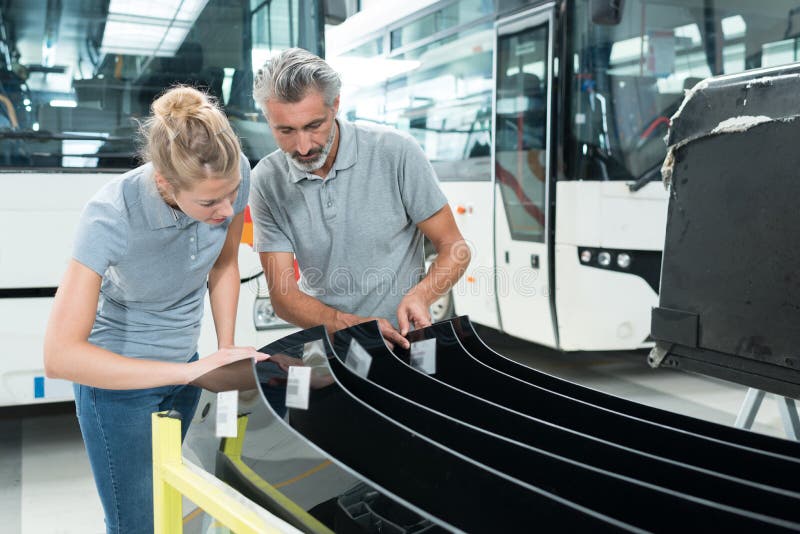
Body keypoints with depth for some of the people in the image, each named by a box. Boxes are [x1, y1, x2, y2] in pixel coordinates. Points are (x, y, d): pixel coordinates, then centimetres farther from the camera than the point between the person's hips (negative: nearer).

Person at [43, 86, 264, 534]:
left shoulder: (235, 175, -20)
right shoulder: (112, 217, -33)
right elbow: (61, 356, -35)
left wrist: (226, 351, -6)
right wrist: (190, 371, -39)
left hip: (184, 364, 5)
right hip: (118, 376, -5)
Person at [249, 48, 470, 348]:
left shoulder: (396, 152, -13)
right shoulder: (267, 182, -7)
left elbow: (454, 250, -5)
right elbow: (282, 295, -8)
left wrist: (420, 295, -26)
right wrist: (353, 325, -26)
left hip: (402, 338, -3)